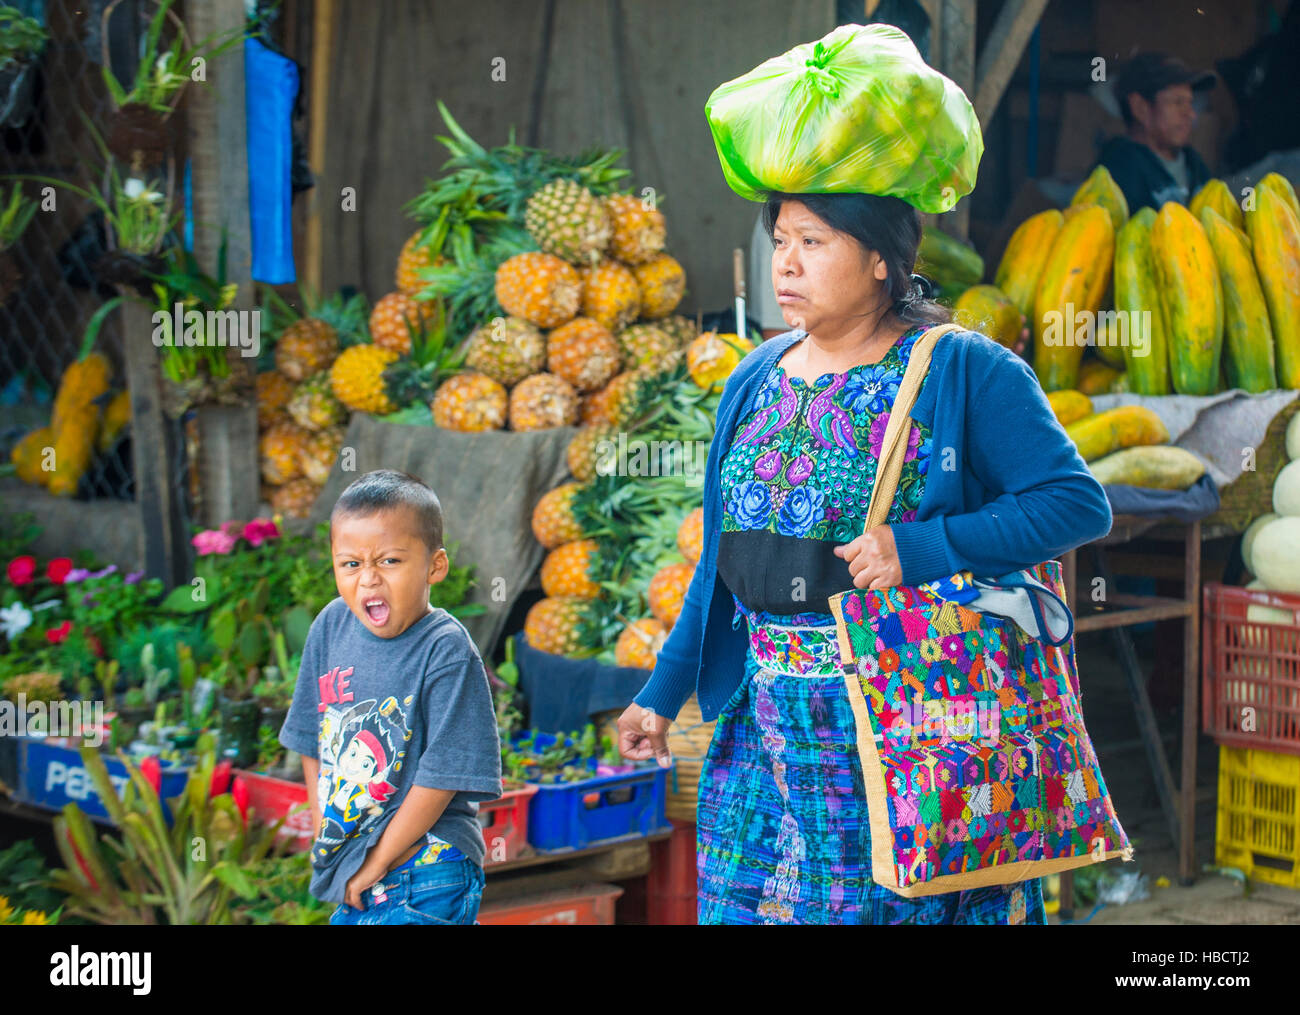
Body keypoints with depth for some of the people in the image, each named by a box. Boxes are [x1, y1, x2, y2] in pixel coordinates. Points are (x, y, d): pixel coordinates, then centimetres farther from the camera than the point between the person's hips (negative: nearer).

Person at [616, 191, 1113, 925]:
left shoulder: (965, 374, -7)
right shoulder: (757, 382, 11)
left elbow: (1080, 503, -14)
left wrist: (922, 549, -22)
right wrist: (665, 690, 14)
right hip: (766, 728, 5)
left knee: (896, 900, 0)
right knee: (747, 898, 6)